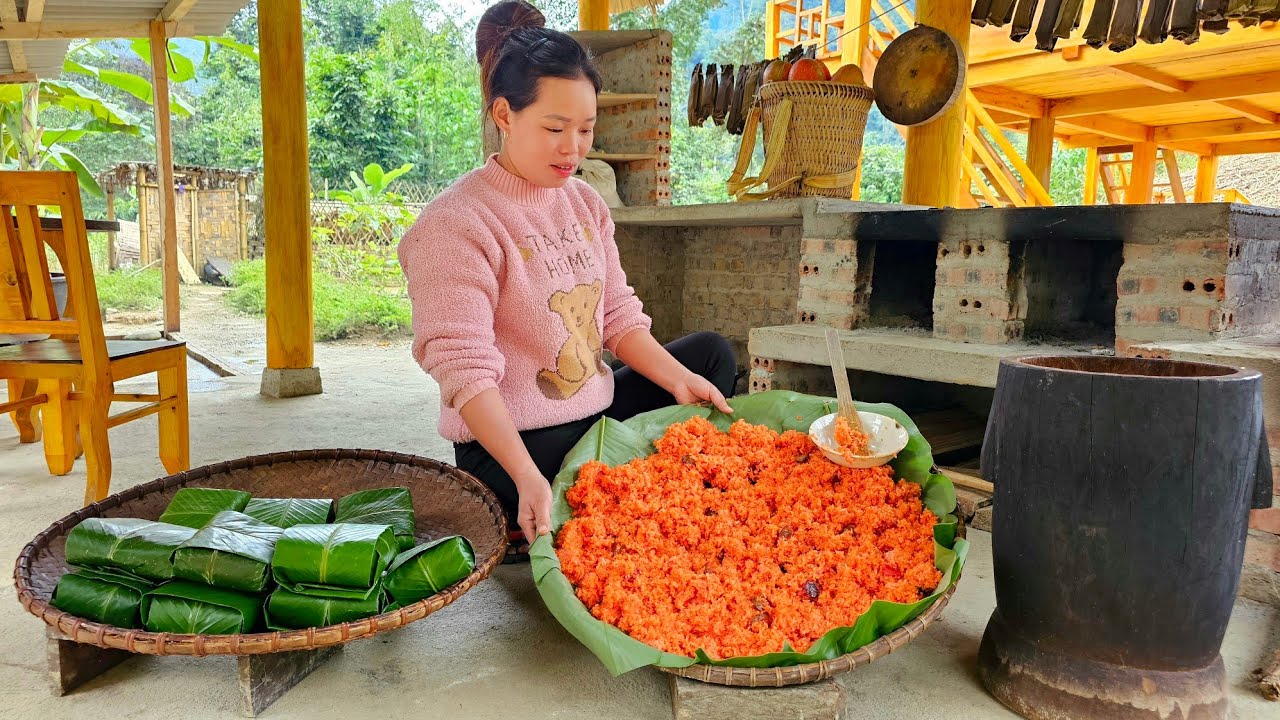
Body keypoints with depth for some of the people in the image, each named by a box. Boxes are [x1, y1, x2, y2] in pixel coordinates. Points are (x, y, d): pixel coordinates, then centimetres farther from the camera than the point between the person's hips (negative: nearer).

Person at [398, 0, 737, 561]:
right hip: (511, 441, -8)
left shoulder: (584, 202, 6)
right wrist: (529, 479, -34)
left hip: (598, 412, 9)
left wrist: (678, 379, -9)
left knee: (712, 354, 11)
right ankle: (527, 535, 3)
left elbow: (618, 315, 6)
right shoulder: (456, 225, -18)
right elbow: (466, 372, -25)